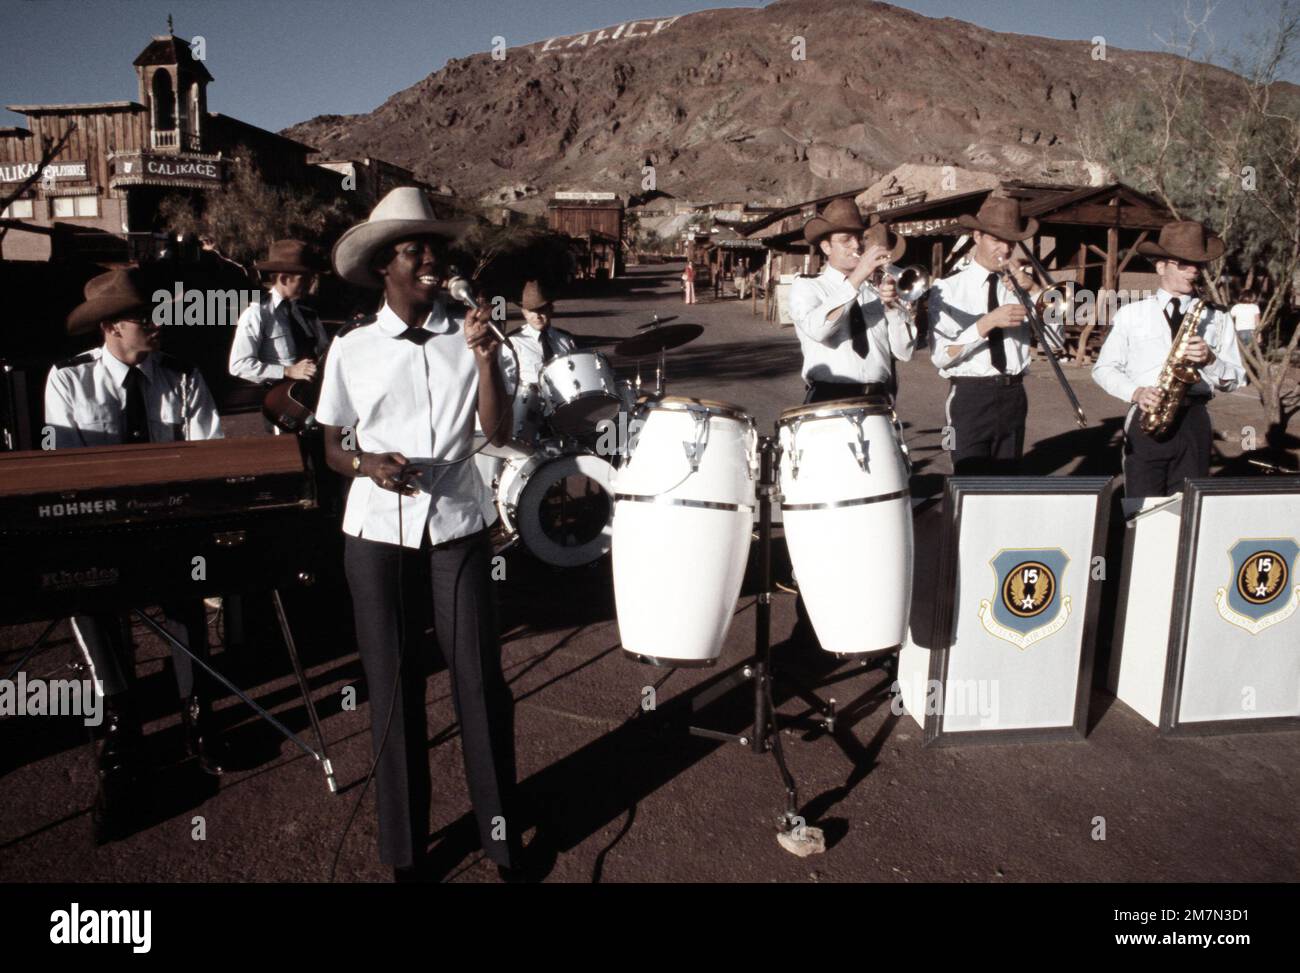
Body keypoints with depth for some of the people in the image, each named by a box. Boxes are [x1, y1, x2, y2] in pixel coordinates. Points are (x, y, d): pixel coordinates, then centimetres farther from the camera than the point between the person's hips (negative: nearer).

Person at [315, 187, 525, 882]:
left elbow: (499, 432, -5)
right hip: (378, 534, 0)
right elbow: (333, 449, 7)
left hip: (458, 526, 0)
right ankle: (404, 849, 24)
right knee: (393, 687, 7)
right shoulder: (352, 350, 1)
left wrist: (485, 357, -17)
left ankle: (502, 837, 20)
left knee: (480, 681, 2)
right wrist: (369, 464, -14)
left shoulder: (466, 336, 2)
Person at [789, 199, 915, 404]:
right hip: (829, 400, -3)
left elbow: (904, 352, 6)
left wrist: (892, 306, -8)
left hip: (878, 399, 3)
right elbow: (816, 329, -17)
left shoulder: (876, 290, 14)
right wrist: (857, 277, -19)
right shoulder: (806, 286, 5)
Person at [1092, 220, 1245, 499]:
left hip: (1194, 422, 2)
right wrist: (1135, 392, -12)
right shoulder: (1131, 314, 7)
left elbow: (1235, 378, 11)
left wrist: (1211, 359, -10)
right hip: (1145, 419, -2)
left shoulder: (1217, 319, 12)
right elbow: (1104, 369, 6)